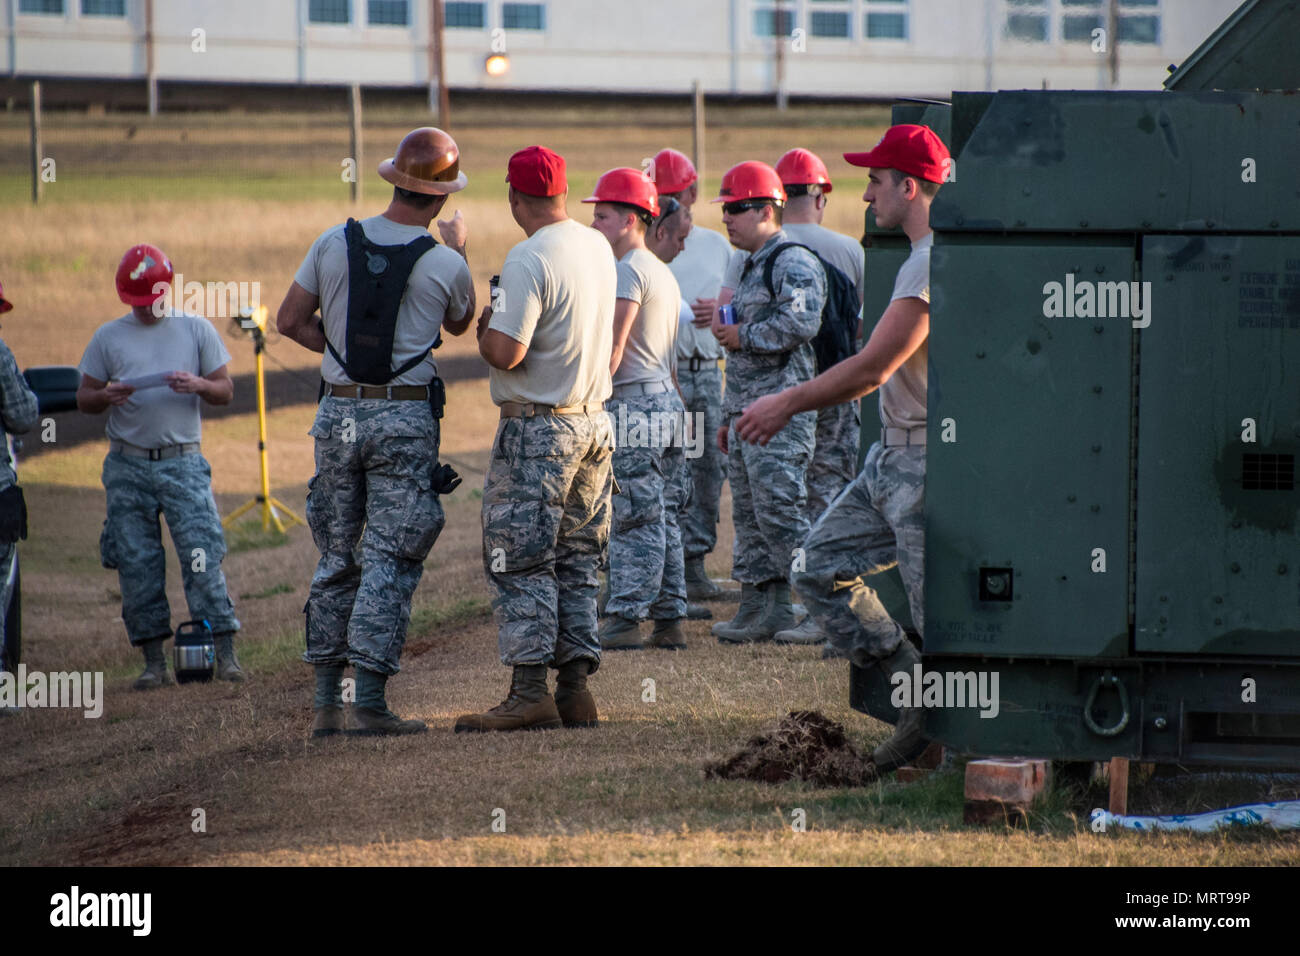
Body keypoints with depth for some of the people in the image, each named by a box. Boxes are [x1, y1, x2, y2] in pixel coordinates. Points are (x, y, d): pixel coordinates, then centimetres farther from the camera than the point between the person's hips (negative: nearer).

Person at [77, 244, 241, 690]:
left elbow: (225, 391, 8)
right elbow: (83, 399, 10)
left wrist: (198, 385, -13)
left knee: (202, 557, -10)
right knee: (136, 566, 0)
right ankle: (154, 661, 6)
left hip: (182, 463, -2)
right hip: (127, 466, 2)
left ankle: (225, 653, -9)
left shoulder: (196, 330, 7)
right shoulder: (108, 337, 9)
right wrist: (106, 395, -12)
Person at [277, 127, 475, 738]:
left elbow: (290, 322, 5)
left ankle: (326, 703, 13)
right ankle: (369, 703, -7)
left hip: (339, 413, 3)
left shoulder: (334, 244, 0)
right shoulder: (443, 264, -7)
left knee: (337, 558, 12)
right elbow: (460, 324, 15)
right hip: (406, 419, -3)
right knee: (389, 560, -1)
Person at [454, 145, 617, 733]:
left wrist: (485, 327, -2)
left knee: (520, 562, -4)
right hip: (595, 424, 8)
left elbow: (506, 352, -23)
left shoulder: (529, 259, -17)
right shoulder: (599, 249, 8)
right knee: (577, 561, 12)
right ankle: (576, 689, 11)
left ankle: (531, 690, -10)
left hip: (538, 428, -8)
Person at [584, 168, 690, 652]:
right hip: (667, 398, 9)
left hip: (633, 404, -9)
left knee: (633, 519, -8)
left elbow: (611, 350, -17)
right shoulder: (663, 272, 19)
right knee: (663, 516, 10)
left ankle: (625, 618, -7)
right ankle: (670, 619, 11)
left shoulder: (628, 271, -11)